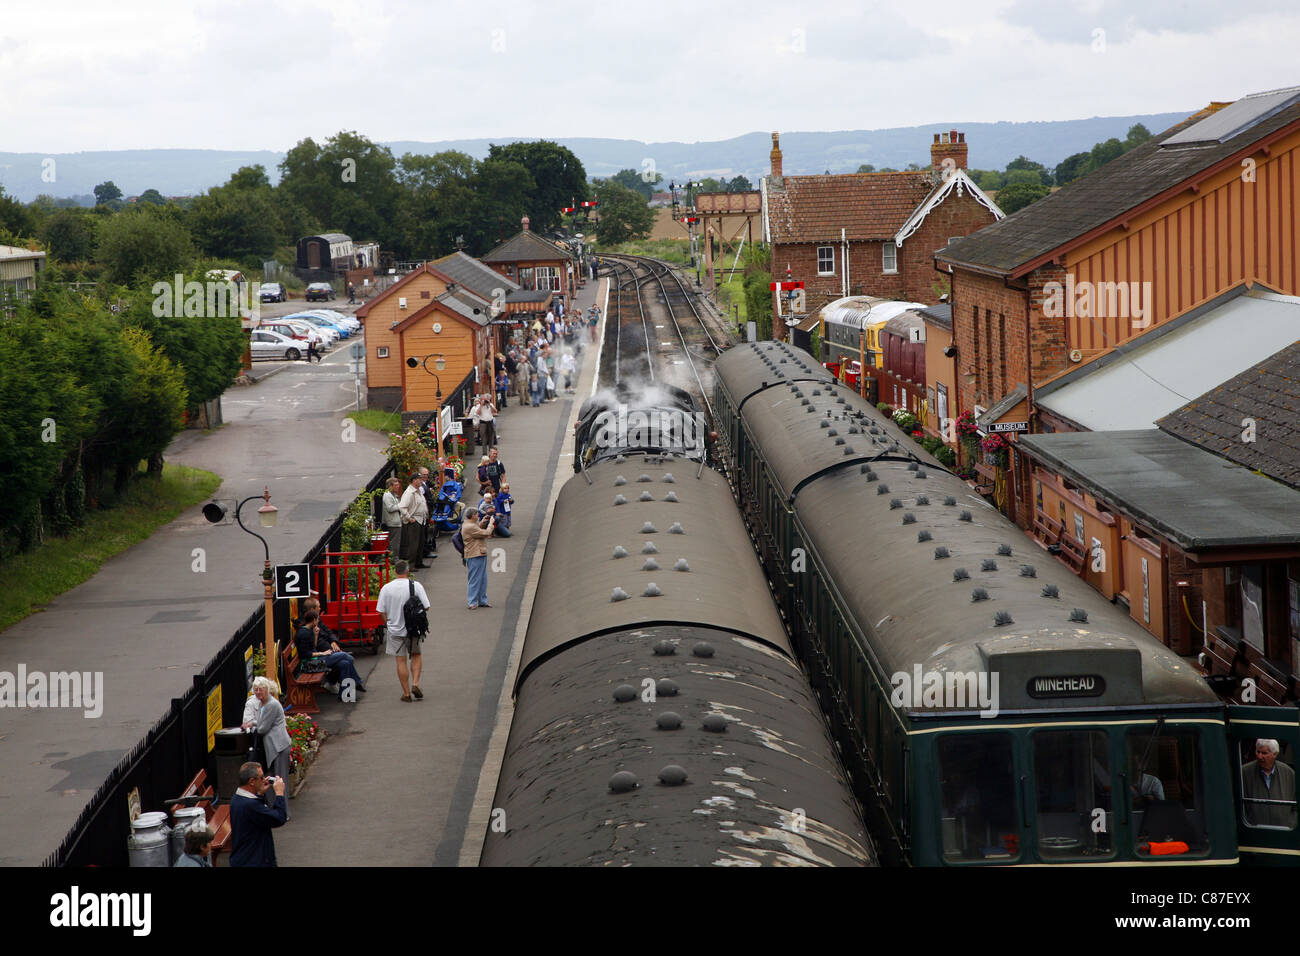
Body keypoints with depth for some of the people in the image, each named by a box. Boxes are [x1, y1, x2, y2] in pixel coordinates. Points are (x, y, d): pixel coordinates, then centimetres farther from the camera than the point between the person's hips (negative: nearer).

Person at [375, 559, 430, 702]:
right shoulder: (416, 586, -9)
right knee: (416, 656, 20)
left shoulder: (386, 588, -6)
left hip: (395, 630, 0)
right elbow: (425, 607, -8)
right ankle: (415, 684, 4)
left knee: (401, 661, 7)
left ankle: (406, 693, 9)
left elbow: (381, 611, -3)